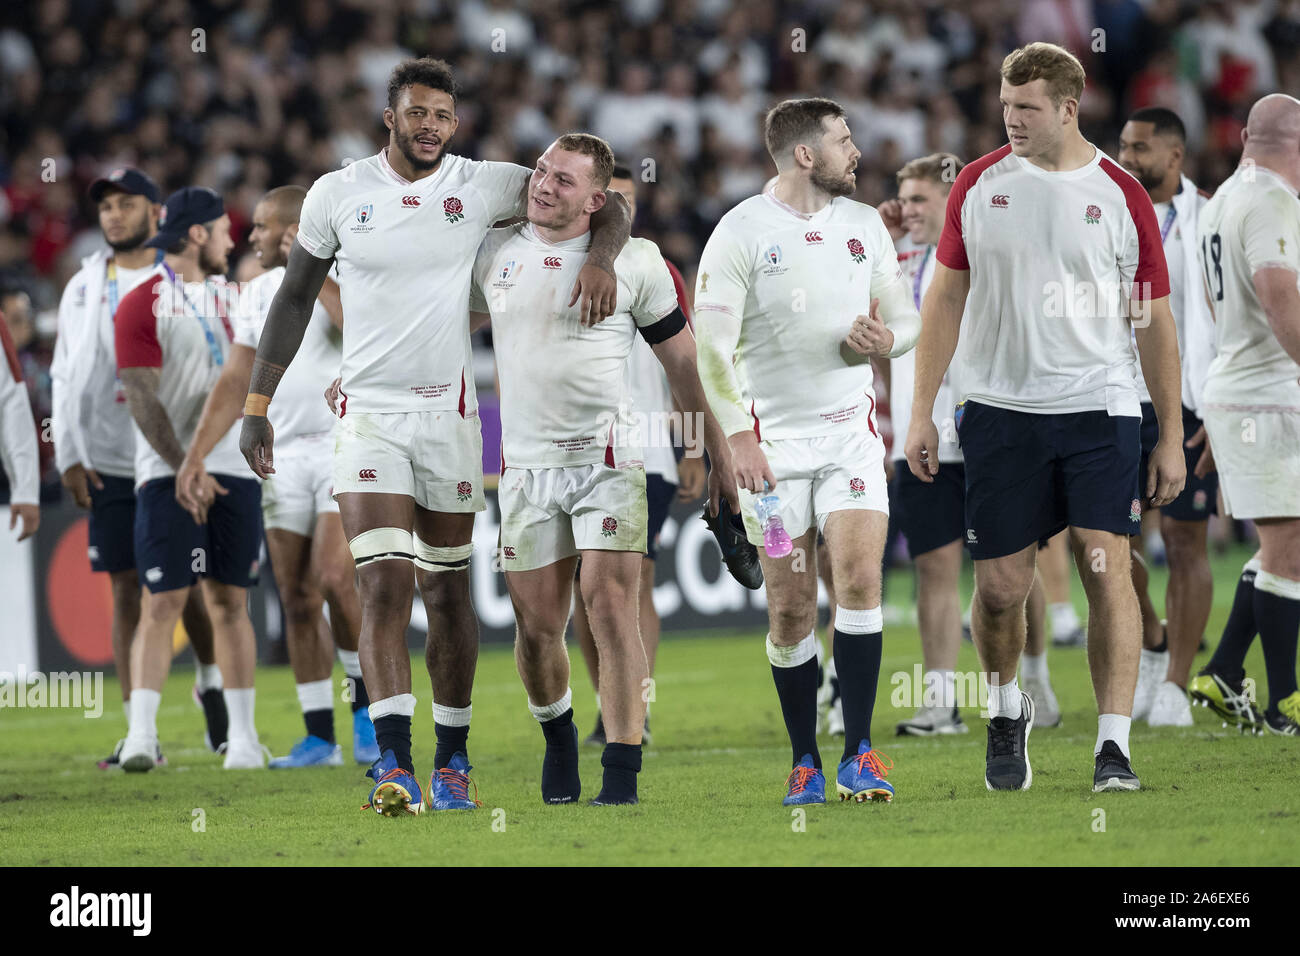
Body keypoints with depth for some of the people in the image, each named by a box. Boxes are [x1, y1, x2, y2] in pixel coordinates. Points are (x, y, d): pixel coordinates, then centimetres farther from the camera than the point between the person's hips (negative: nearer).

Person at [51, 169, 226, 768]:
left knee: (187, 585, -2)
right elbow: (66, 377, 12)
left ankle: (210, 680, 28)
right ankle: (140, 734, 2)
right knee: (127, 592, 0)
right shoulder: (84, 288, 10)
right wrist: (68, 457, 4)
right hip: (109, 463, 2)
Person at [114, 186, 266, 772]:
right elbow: (143, 400, -10)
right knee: (163, 602, -9)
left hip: (232, 468, 5)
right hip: (168, 473, -5)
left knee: (229, 602, 5)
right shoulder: (143, 305, -4)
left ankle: (242, 735, 7)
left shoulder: (228, 299, 17)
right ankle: (141, 734, -9)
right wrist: (184, 468, -14)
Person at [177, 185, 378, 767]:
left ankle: (367, 703, 1)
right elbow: (236, 382, 15)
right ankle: (319, 737, 8)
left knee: (334, 577, -20)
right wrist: (195, 455, 9)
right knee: (296, 598, 2)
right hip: (285, 454, 6)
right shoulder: (260, 294, 13)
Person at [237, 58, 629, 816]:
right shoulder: (338, 195, 1)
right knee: (384, 585, -14)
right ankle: (395, 766, -20)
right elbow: (296, 299, 10)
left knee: (448, 590, 8)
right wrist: (257, 404, 6)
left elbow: (607, 206, 4)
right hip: (368, 414, -1)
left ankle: (453, 761, 18)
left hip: (449, 414, 1)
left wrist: (601, 260, -17)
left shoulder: (483, 187, -1)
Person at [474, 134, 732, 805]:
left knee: (611, 609, -15)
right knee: (537, 624, 4)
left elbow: (682, 362, 6)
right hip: (527, 465, 3)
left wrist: (718, 456, 8)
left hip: (608, 459, -3)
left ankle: (621, 782, -15)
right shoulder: (494, 254, 7)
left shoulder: (634, 262, -1)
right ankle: (558, 736, 33)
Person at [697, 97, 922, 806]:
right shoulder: (741, 233, -6)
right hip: (773, 440, -3)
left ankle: (858, 753, -11)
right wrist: (738, 436, -16)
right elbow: (712, 346, -8)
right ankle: (805, 761, 11)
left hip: (851, 432, 3)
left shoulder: (864, 224, 8)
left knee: (859, 577, -14)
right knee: (790, 608, -1)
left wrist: (885, 338, -8)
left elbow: (905, 316, 16)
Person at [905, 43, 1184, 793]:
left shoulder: (1121, 196, -1)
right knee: (1001, 585, 3)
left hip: (1099, 408, -2)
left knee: (1107, 565, -12)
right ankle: (1007, 713, 30)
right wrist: (922, 413, 4)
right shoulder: (979, 185, 4)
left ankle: (1114, 747, -12)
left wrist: (1172, 437, 2)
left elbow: (1154, 322, 4)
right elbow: (946, 298, 9)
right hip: (1000, 412, 2)